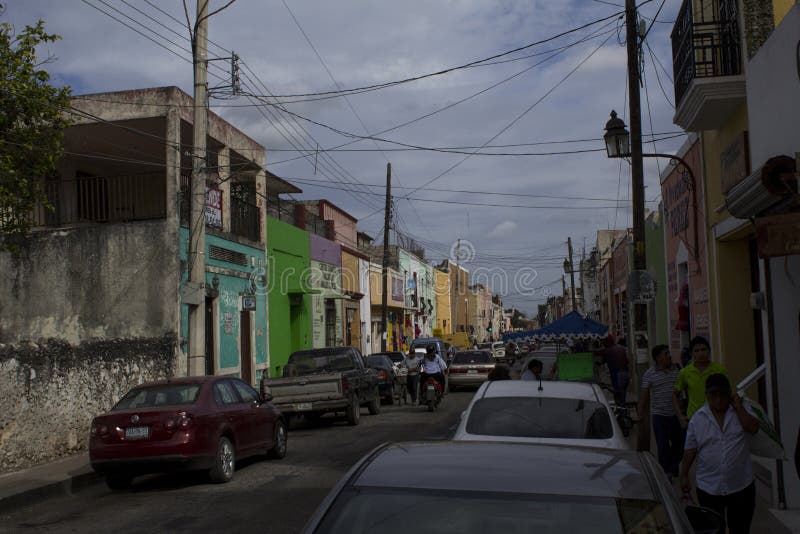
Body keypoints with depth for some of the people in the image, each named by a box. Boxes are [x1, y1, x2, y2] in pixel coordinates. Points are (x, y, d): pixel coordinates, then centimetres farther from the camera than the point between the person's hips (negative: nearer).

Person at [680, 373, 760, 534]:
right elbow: (690, 450, 2)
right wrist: (684, 475, 1)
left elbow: (753, 428, -18)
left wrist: (738, 406, -13)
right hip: (708, 488, 0)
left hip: (742, 485, 0)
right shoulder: (697, 419, -1)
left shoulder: (741, 411, 0)